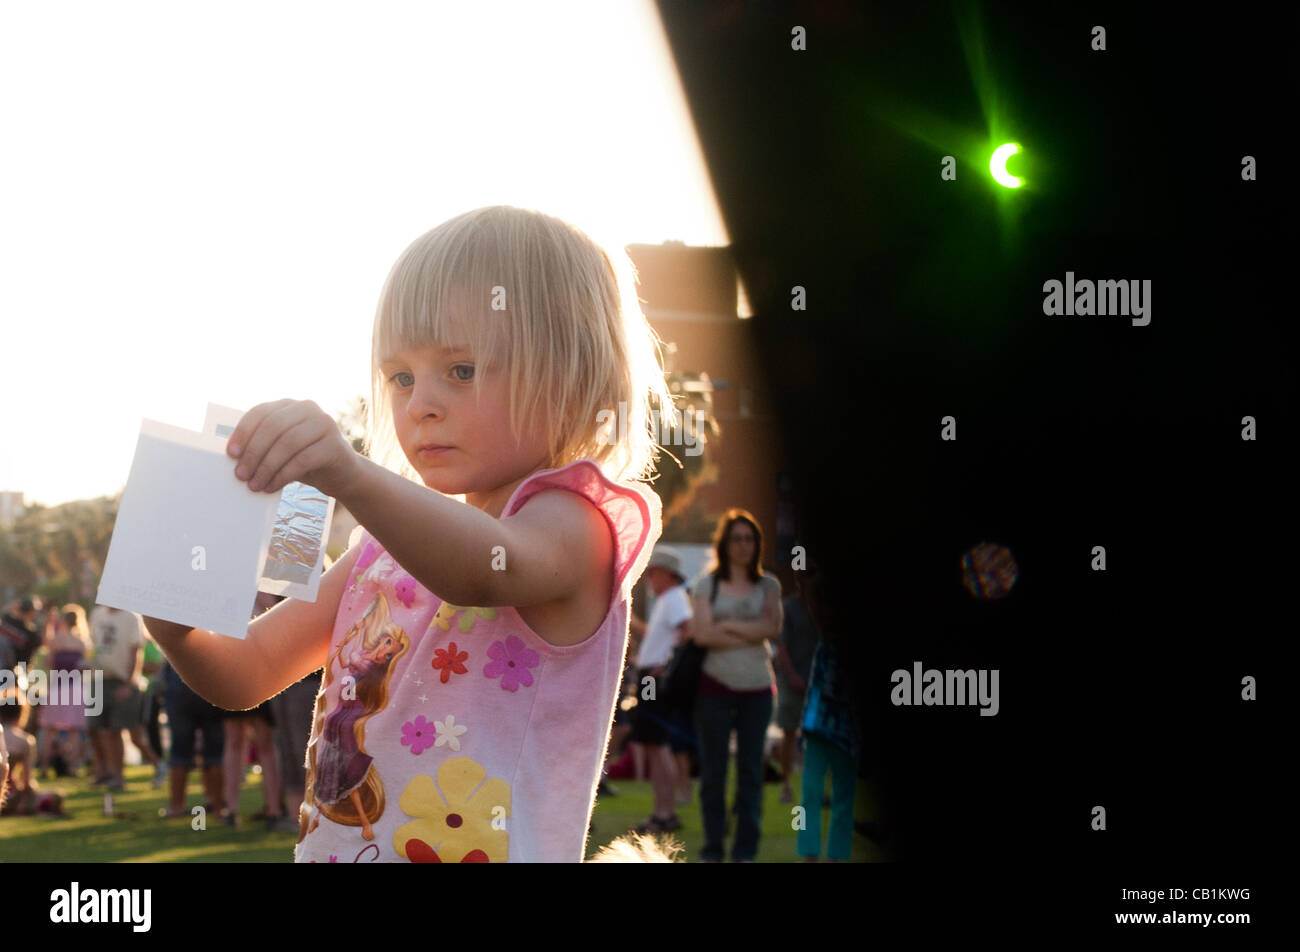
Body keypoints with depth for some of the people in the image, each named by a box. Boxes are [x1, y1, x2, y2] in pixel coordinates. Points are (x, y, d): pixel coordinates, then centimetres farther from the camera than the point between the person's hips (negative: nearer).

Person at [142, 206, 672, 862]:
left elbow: (490, 567, -26)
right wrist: (178, 631, -3)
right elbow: (249, 673, 18)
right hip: (326, 846, 7)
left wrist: (351, 475, -41)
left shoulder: (573, 519, -3)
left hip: (475, 848, -7)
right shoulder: (389, 540, 19)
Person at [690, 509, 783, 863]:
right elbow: (702, 633, -8)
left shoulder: (768, 585, 9)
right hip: (716, 686, -1)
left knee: (751, 768, 2)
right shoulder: (708, 584, 5)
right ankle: (713, 849, 8)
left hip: (756, 687, 1)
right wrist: (751, 634, -8)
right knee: (713, 769, 1)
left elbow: (774, 628, -6)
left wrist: (728, 626, -9)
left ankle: (746, 850, 8)